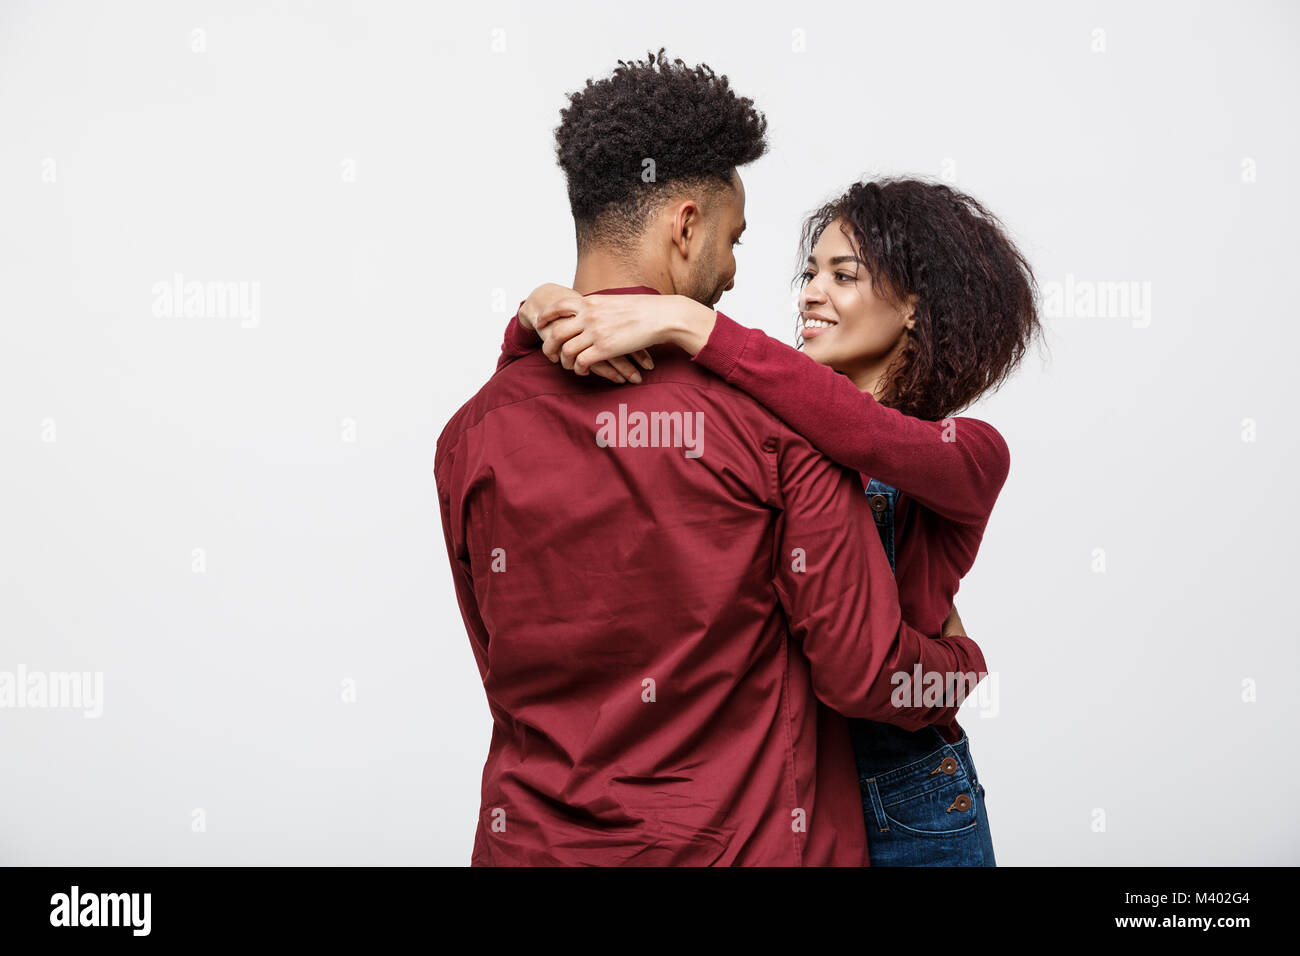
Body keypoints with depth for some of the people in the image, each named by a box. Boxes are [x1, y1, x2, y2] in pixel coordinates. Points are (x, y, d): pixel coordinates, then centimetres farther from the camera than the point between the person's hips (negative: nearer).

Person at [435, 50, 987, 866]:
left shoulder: (472, 437, -5)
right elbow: (863, 672, -14)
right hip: (748, 840, -3)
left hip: (539, 838, 4)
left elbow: (513, 672, 5)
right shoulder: (778, 413, -14)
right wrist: (965, 664, 7)